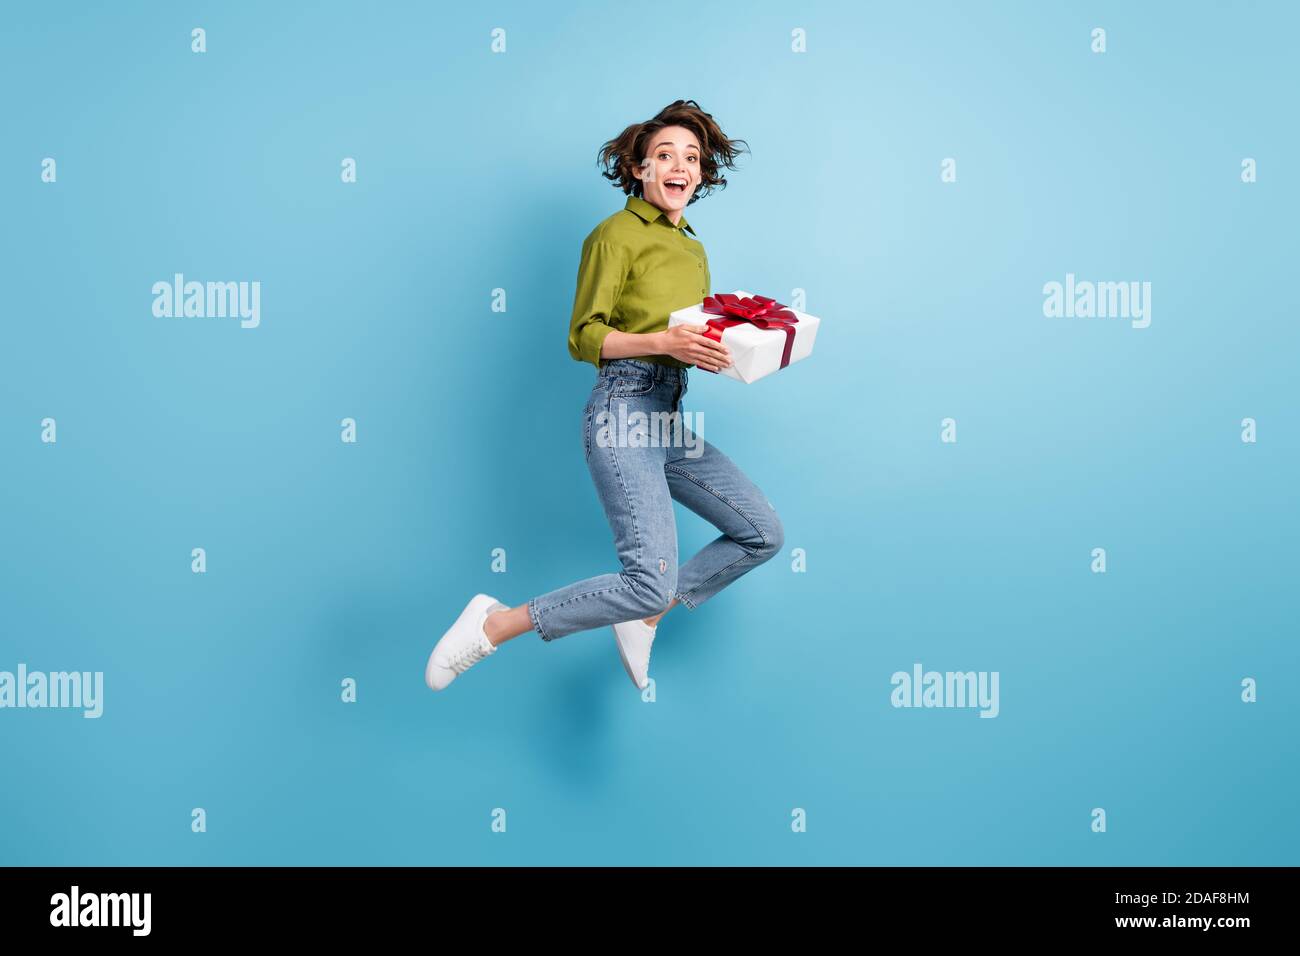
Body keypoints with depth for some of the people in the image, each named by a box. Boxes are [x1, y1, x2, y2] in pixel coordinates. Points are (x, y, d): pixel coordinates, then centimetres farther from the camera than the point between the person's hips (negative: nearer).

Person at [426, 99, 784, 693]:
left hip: (670, 418, 8)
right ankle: (495, 625, -6)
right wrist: (663, 341, -22)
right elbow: (583, 338, -8)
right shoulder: (617, 233, -3)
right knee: (654, 580, -19)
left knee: (763, 534, 8)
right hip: (623, 409, -8)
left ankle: (644, 617, 17)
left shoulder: (693, 249, 21)